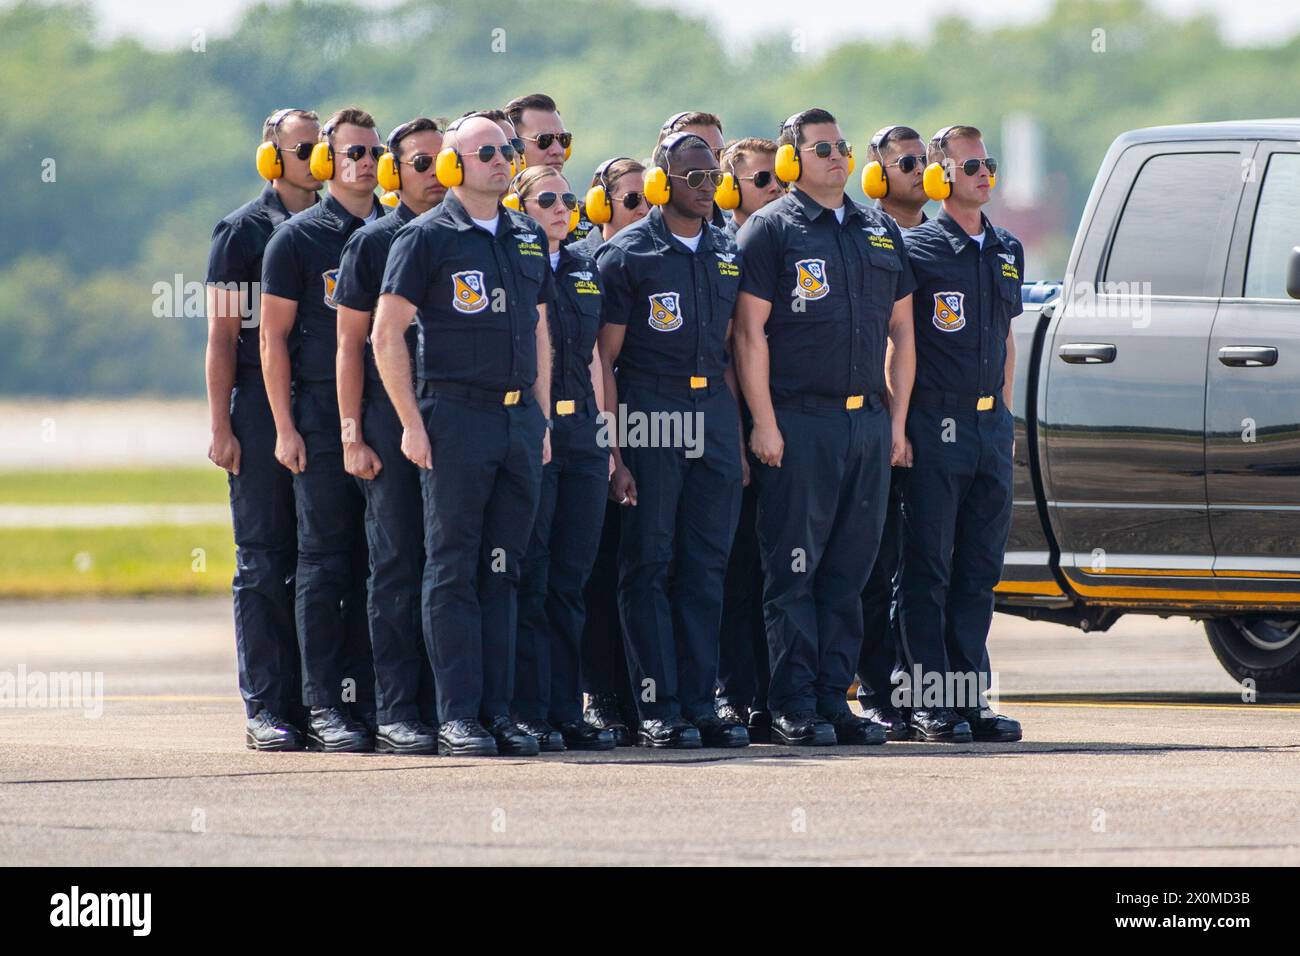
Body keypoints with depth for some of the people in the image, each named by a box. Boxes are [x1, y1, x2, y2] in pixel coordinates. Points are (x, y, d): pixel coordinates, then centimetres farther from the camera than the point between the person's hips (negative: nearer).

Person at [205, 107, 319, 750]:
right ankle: (266, 709, -3)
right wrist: (220, 426, -9)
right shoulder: (243, 231, 1)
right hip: (262, 408, -4)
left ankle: (316, 702, 8)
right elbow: (223, 335, -2)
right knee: (265, 560, -3)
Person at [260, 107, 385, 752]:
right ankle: (323, 708, -3)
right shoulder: (298, 238, 0)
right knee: (325, 564, -4)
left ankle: (369, 700, 7)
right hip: (322, 424, -4)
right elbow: (274, 338, -1)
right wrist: (285, 427, -8)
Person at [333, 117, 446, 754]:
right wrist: (352, 436, -7)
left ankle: (443, 707, 7)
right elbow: (351, 344, 1)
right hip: (392, 423, -3)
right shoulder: (373, 242, 2)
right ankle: (396, 713, -3)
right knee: (397, 568, -4)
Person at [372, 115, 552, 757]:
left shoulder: (529, 238, 14)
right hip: (455, 415, -5)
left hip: (520, 417, 6)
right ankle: (458, 715, -2)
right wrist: (412, 422, -11)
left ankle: (497, 709, 10)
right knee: (453, 570, -3)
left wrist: (543, 418, 14)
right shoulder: (425, 238, -4)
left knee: (502, 570, 7)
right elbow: (387, 333, -7)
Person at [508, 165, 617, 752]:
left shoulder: (585, 272, 18)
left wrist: (603, 433, 15)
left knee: (570, 581, 7)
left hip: (581, 437, 6)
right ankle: (529, 714, -3)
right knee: (529, 582, -5)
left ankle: (566, 713, 9)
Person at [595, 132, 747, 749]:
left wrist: (737, 436, 14)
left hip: (714, 414, 5)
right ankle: (658, 710, -1)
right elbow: (604, 358, -5)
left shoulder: (727, 254, 14)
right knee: (647, 565, -3)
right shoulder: (628, 255, -3)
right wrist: (612, 453, -12)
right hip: (649, 415, -5)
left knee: (707, 565, 4)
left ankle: (698, 704, 8)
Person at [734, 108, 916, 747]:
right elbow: (750, 331, -6)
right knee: (794, 572, -4)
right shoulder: (771, 229, -1)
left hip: (868, 423, 5)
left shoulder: (880, 232, 16)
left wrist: (896, 419, 11)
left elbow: (900, 330, 19)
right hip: (797, 423, -5)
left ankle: (834, 699, 11)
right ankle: (794, 709, -3)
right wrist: (763, 423, -12)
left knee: (848, 572, 6)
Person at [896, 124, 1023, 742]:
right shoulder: (918, 249, -5)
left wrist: (1005, 413, 17)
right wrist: (897, 422, -8)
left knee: (980, 569, 7)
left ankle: (973, 697, 11)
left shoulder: (1006, 251, 16)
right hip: (937, 424, -6)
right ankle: (931, 704, -3)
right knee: (928, 569, -4)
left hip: (991, 425, 6)